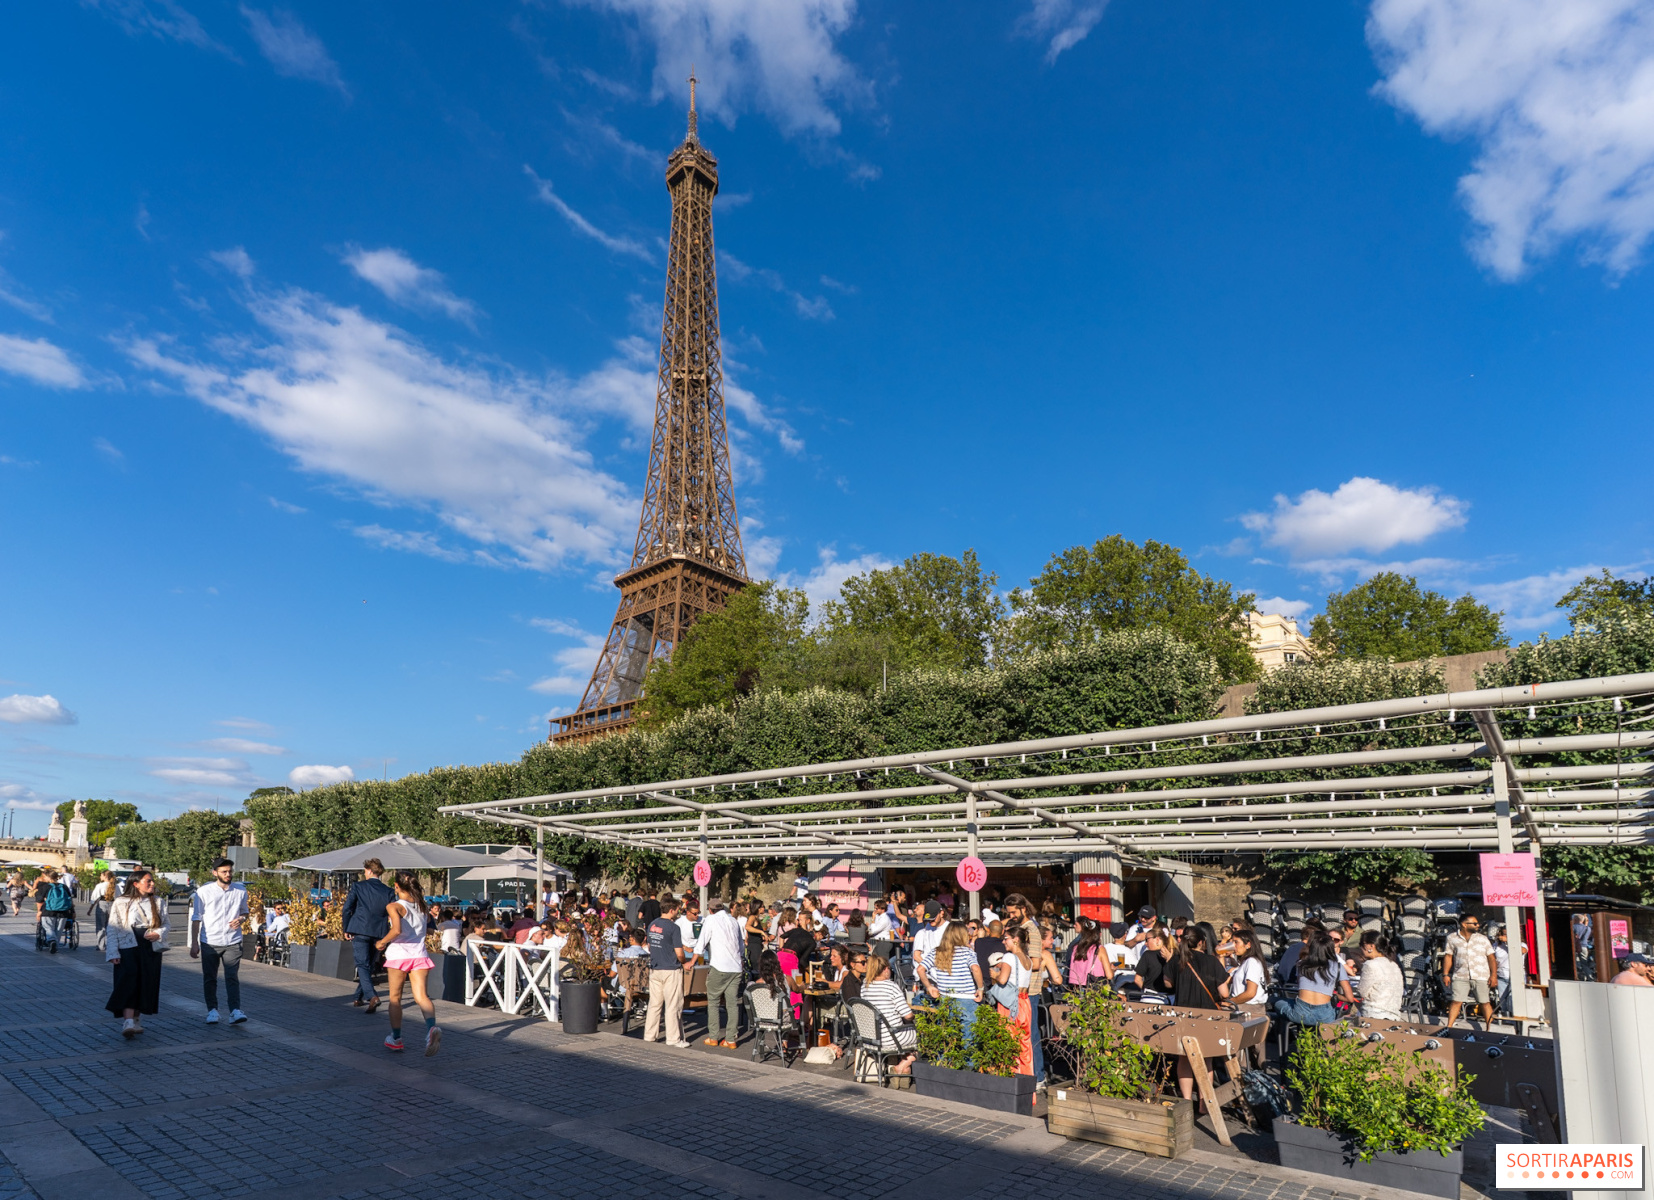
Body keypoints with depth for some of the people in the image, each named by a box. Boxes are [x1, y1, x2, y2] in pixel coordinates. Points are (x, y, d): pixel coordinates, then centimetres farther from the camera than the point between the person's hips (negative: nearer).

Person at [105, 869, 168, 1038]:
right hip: (128, 948, -3)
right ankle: (127, 1023, -21)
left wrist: (158, 934, -8)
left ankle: (136, 1020, 20)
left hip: (151, 949, 4)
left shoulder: (158, 902, 11)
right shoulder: (121, 902, 1)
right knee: (128, 983, -15)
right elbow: (112, 928, -1)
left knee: (146, 985, 5)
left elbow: (166, 924, 14)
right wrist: (113, 952, -9)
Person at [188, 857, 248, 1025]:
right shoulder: (204, 891, -3)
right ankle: (212, 1010, 21)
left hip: (232, 942, 1)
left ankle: (235, 1011, -11)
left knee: (232, 977, -7)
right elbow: (196, 918, 1)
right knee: (209, 979, 8)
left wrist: (241, 919, -7)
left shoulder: (240, 890, 5)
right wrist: (194, 943, -2)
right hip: (209, 942, 0)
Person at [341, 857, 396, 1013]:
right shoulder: (388, 892, 6)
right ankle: (358, 998, 26)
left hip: (360, 931, -3)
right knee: (369, 966, 17)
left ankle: (371, 996, -23)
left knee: (362, 965, -5)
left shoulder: (358, 886, 0)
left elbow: (347, 908, -3)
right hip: (378, 933, 3)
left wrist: (346, 929, 6)